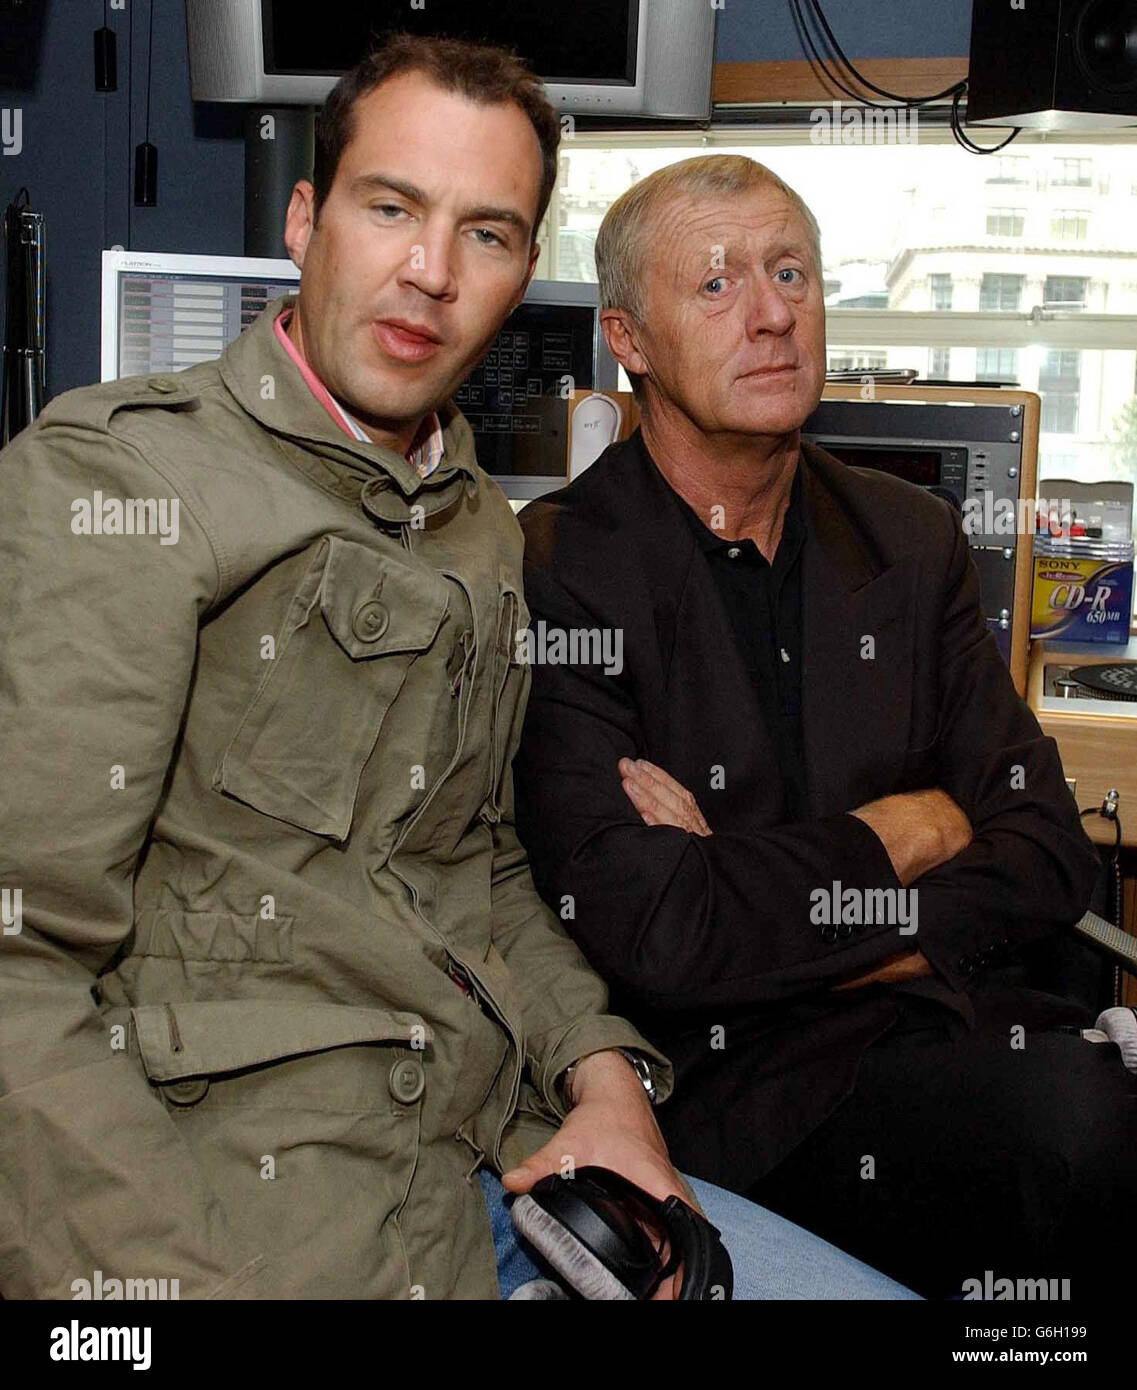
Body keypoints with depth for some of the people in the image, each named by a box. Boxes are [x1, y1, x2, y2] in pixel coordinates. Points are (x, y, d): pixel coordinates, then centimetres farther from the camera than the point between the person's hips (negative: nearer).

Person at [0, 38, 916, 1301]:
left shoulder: (485, 533, 15)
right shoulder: (110, 478, -9)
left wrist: (605, 1072, 3)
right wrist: (167, 1283, -23)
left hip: (506, 1152, 7)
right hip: (246, 1215, -7)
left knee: (873, 1289, 1)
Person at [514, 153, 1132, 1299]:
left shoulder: (911, 540, 10)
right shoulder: (555, 575, -9)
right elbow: (653, 937, -18)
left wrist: (773, 928, -11)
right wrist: (903, 832, -4)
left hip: (942, 1031, 5)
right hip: (733, 1088, -5)